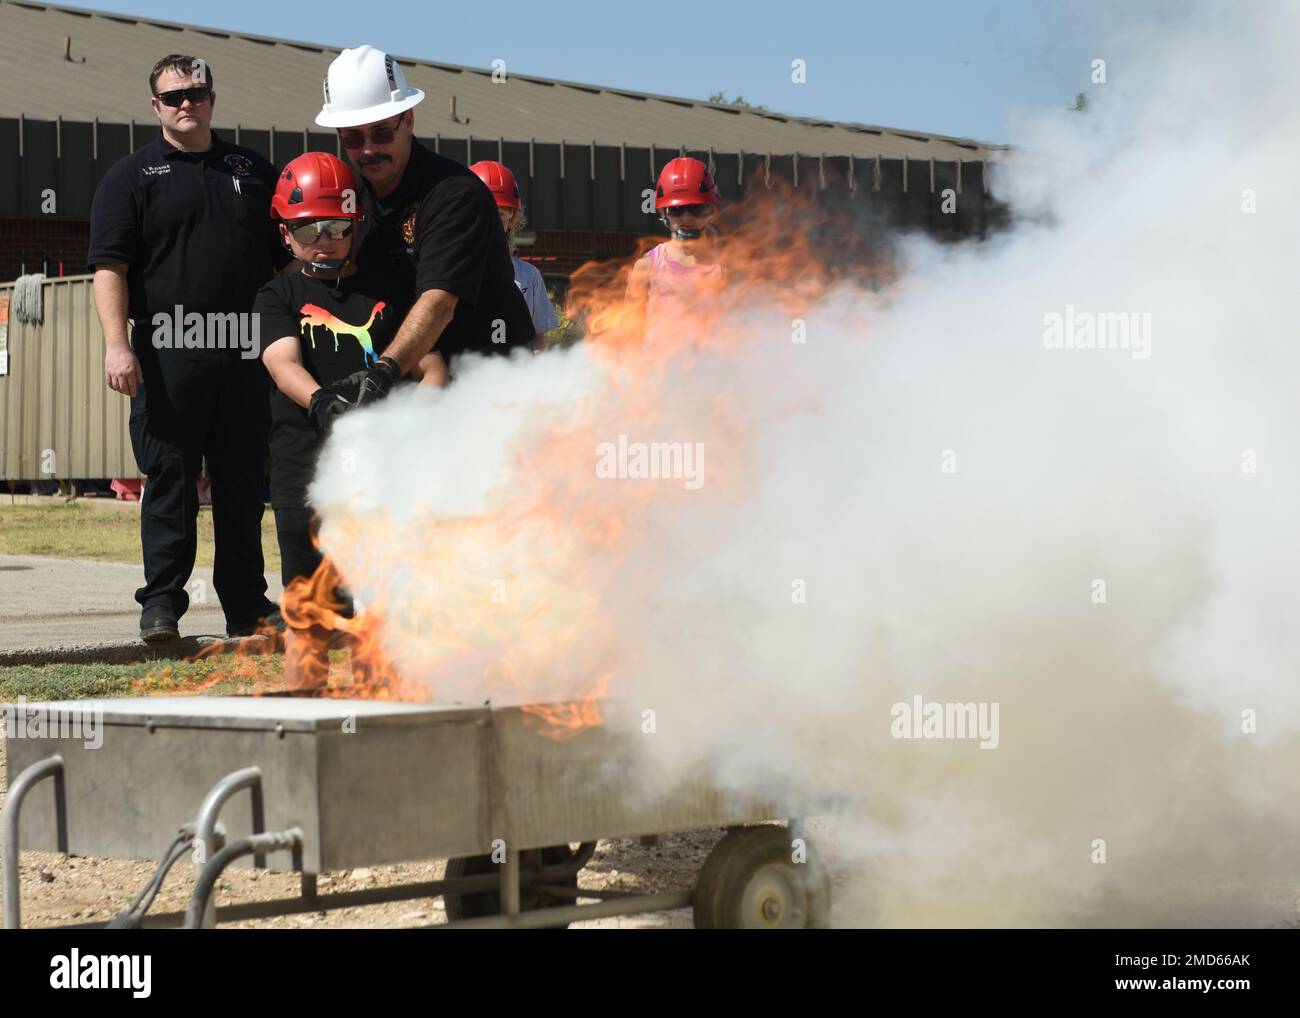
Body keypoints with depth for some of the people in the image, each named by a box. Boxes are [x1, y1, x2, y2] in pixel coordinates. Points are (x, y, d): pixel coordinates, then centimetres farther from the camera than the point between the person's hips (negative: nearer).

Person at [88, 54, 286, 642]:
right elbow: (109, 266, -2)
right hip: (169, 352, -3)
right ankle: (161, 601, 3)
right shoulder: (132, 176, 7)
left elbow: (288, 262, 21)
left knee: (243, 481, 7)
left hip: (247, 352, 3)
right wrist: (117, 344, -14)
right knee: (170, 477, -3)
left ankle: (246, 604, 13)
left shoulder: (255, 173, 18)